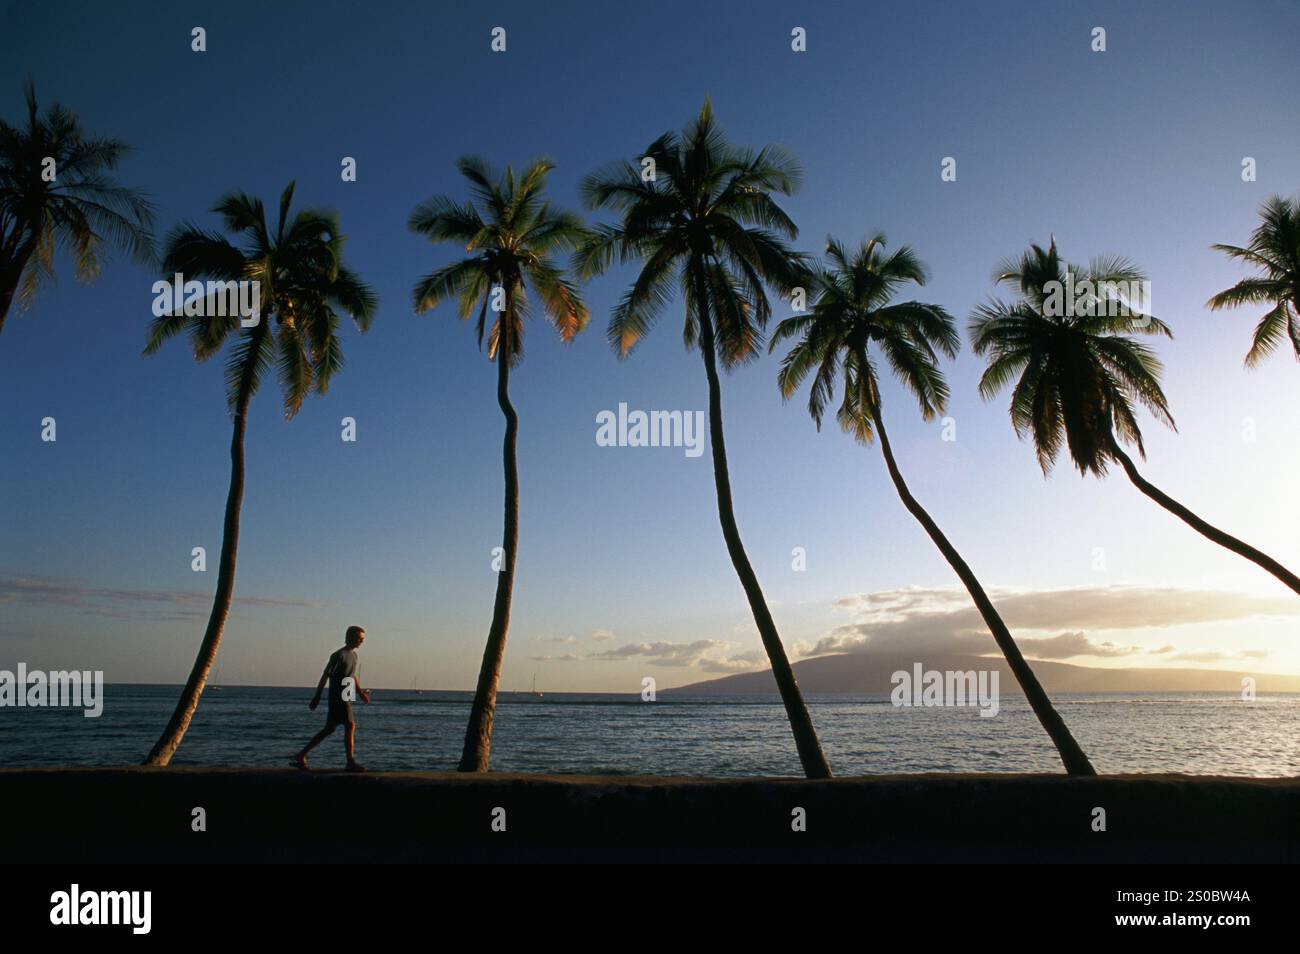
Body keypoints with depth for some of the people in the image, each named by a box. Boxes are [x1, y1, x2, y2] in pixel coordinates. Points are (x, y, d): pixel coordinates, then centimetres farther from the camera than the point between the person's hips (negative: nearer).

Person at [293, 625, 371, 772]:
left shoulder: (354, 655, 15)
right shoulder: (339, 655, -12)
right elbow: (326, 675, -11)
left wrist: (360, 692, 16)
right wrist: (317, 696, -11)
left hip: (346, 698, 9)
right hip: (338, 697, -9)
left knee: (329, 729, 11)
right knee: (350, 725, -11)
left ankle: (301, 756, 17)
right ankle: (351, 762, -6)